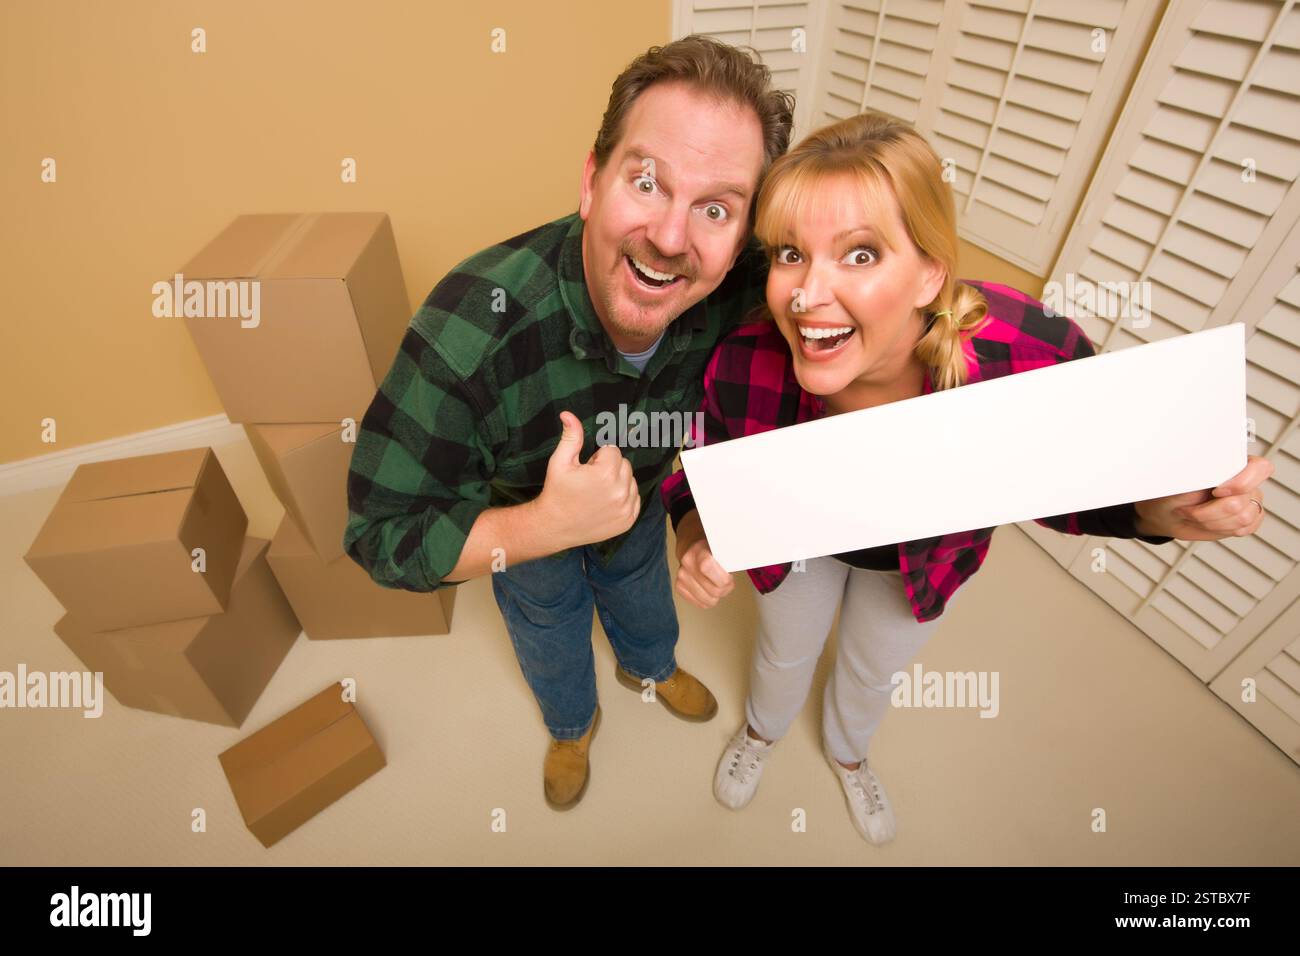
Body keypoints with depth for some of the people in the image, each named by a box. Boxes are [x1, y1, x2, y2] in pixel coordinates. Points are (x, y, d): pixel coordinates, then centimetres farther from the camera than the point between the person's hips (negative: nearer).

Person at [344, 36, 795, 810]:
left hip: (639, 504, 3)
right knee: (552, 650, 28)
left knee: (645, 606, 34)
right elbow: (384, 537, -34)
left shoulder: (740, 292, -32)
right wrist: (547, 525, -46)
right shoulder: (470, 331, -43)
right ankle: (573, 725, 66)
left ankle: (651, 666, 72)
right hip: (519, 528, -2)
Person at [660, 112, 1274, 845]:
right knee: (785, 652, 29)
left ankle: (847, 752, 70)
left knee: (876, 671, 31)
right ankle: (763, 729, 69)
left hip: (926, 556, 1)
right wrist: (701, 539, -38)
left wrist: (1156, 512, -35)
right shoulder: (745, 368, -38)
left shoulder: (1034, 357, -38)